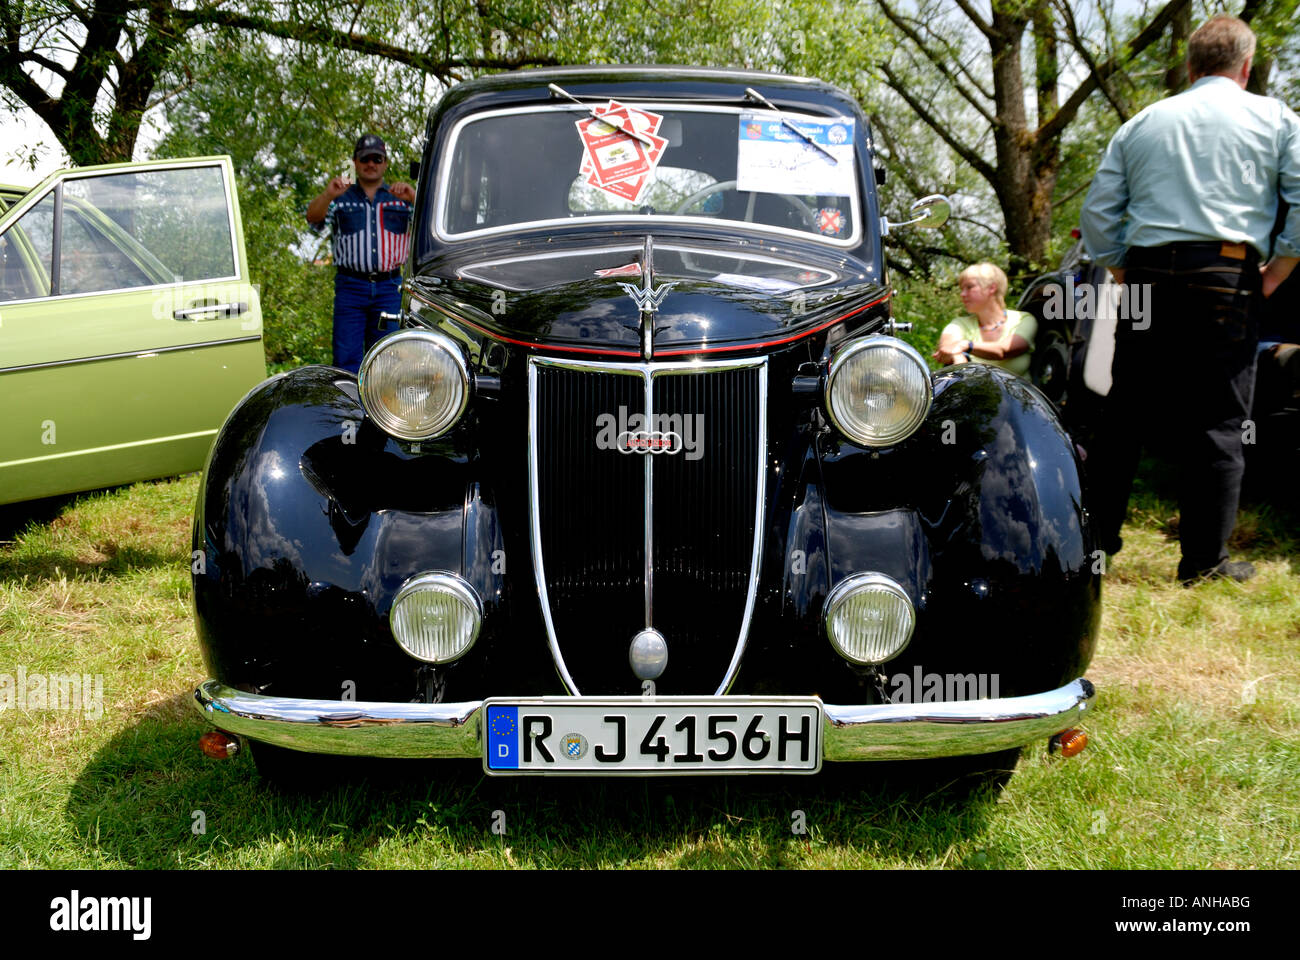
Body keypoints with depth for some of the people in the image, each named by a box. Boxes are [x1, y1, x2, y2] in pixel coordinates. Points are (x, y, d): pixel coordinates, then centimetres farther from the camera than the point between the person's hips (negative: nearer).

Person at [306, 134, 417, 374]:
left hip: (389, 288, 1)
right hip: (350, 288, -1)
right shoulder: (341, 199, 13)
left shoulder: (400, 198, 14)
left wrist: (413, 197, -20)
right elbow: (313, 218, -5)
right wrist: (327, 195, -25)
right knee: (346, 359, -5)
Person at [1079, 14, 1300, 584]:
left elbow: (1097, 215, 12)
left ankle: (1098, 535, 16)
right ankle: (1205, 560, 4)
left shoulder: (1140, 124, 16)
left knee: (1125, 414, 10)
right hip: (1225, 280, -3)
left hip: (1145, 277, 3)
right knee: (1217, 423, 1)